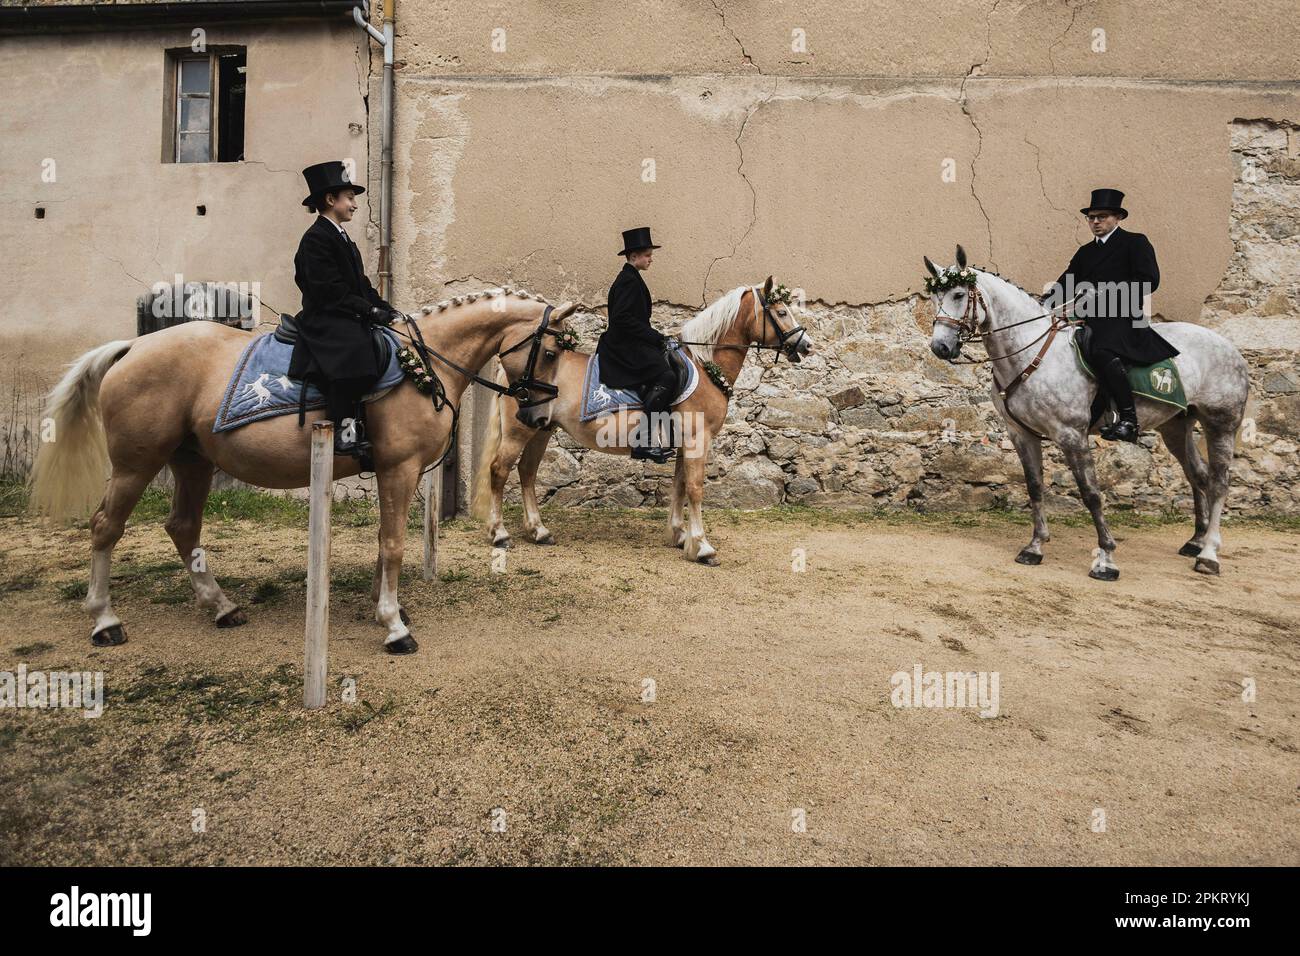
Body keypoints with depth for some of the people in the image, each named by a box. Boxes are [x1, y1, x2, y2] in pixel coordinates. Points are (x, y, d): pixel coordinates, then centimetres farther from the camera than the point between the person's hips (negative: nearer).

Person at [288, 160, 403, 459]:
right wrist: (370, 311, -16)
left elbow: (362, 285, 19)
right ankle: (344, 428, -30)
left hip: (351, 321, 10)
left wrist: (384, 308, 4)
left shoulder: (344, 240, 22)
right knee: (350, 350, -34)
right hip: (325, 320, -10)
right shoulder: (316, 238, -7)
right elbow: (330, 291, -16)